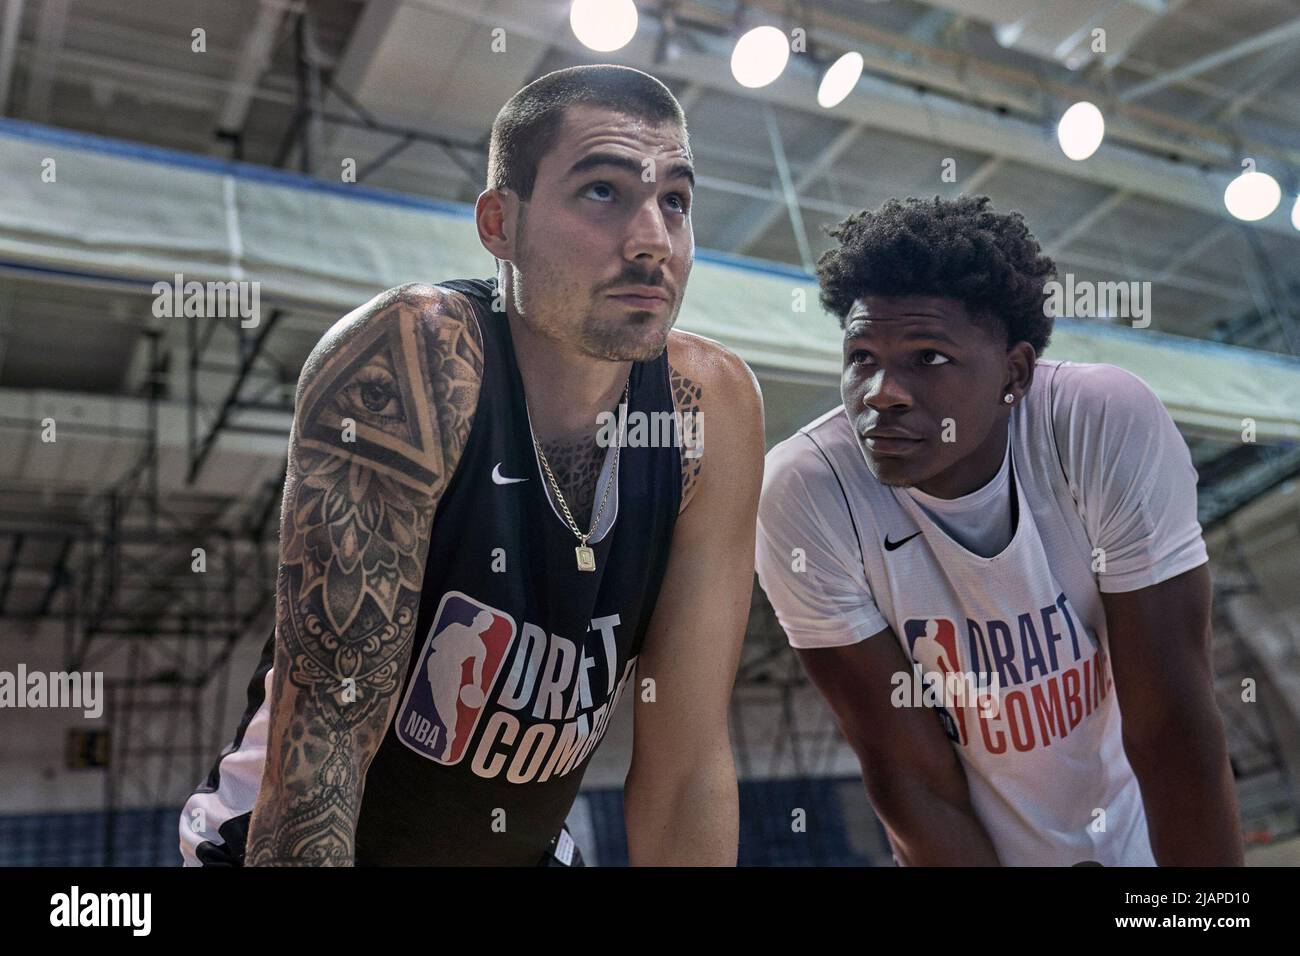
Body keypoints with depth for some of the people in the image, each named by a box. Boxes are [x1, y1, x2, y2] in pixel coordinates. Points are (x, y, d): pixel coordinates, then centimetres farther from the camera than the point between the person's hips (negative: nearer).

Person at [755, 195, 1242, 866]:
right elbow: (909, 776, -21)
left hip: (1141, 836, 1)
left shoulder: (1113, 427, -27)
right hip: (969, 848, 0)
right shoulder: (804, 495, -28)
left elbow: (1172, 727, -21)